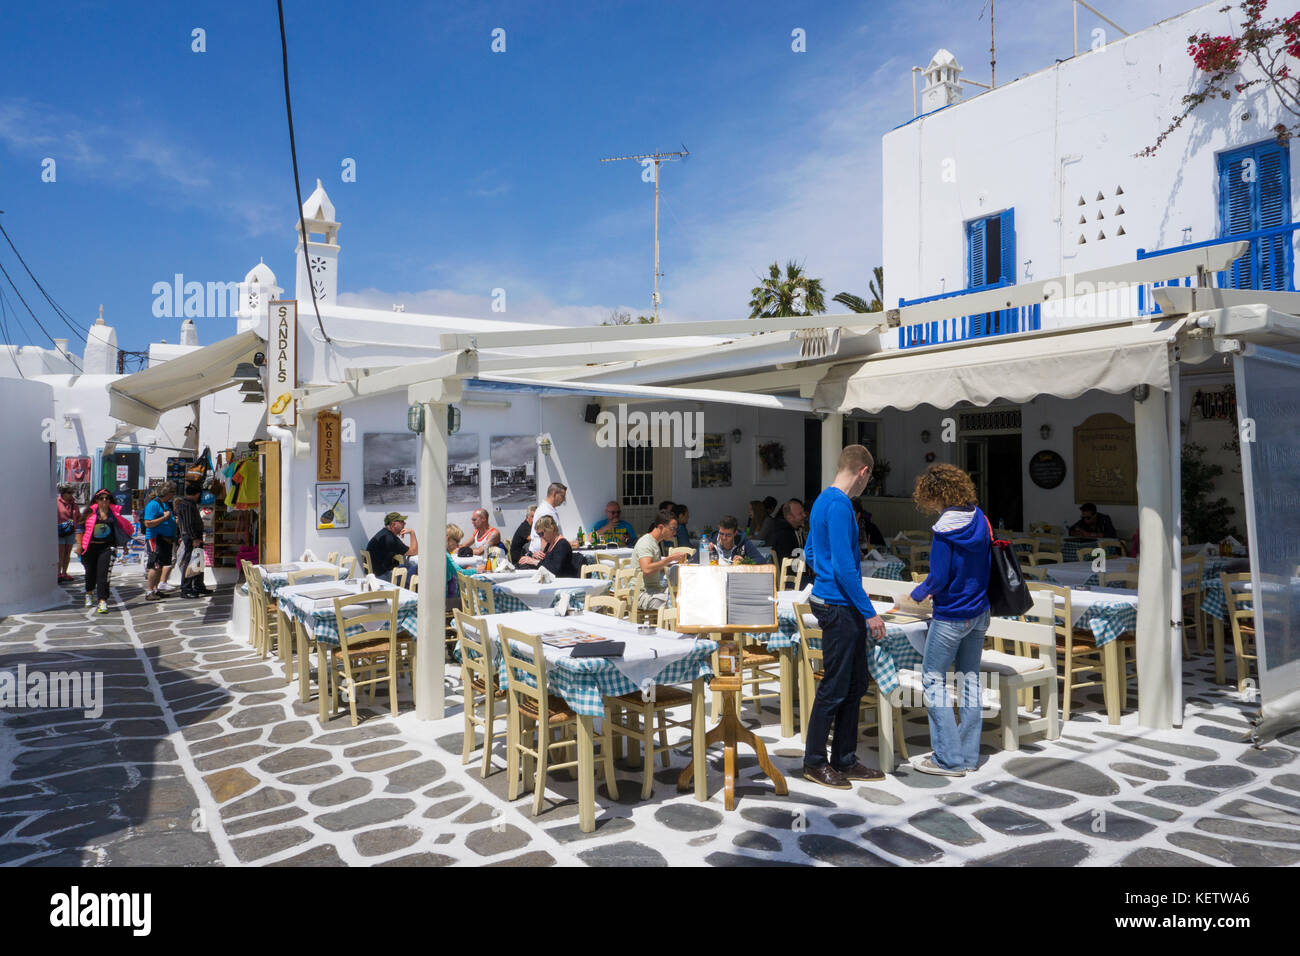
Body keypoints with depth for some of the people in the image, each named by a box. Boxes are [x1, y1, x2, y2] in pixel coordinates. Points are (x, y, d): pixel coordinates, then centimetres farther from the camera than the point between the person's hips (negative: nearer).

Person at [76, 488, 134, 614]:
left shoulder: (115, 512, 6)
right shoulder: (90, 512, 3)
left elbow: (122, 528, 16)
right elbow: (81, 528, 5)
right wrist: (79, 544, -1)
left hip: (107, 547, -1)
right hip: (90, 547, 1)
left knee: (103, 575, -11)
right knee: (90, 573, 17)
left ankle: (103, 601, -14)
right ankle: (89, 593, 44)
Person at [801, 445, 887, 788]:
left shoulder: (824, 500, 13)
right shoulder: (839, 505, -18)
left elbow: (811, 554, 22)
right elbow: (844, 566, -23)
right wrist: (869, 613, -18)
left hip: (840, 607, 10)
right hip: (839, 608, -10)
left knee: (855, 685, 16)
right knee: (834, 688, 1)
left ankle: (845, 760, 26)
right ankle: (815, 763, 15)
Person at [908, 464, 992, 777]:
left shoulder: (945, 530, -21)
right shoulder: (979, 518, 2)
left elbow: (939, 579, -20)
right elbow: (987, 561, 11)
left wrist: (917, 594, 0)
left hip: (952, 616, -8)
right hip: (979, 612, 8)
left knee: (933, 680, 3)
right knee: (969, 678, 14)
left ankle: (949, 759, 5)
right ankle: (969, 755, 22)